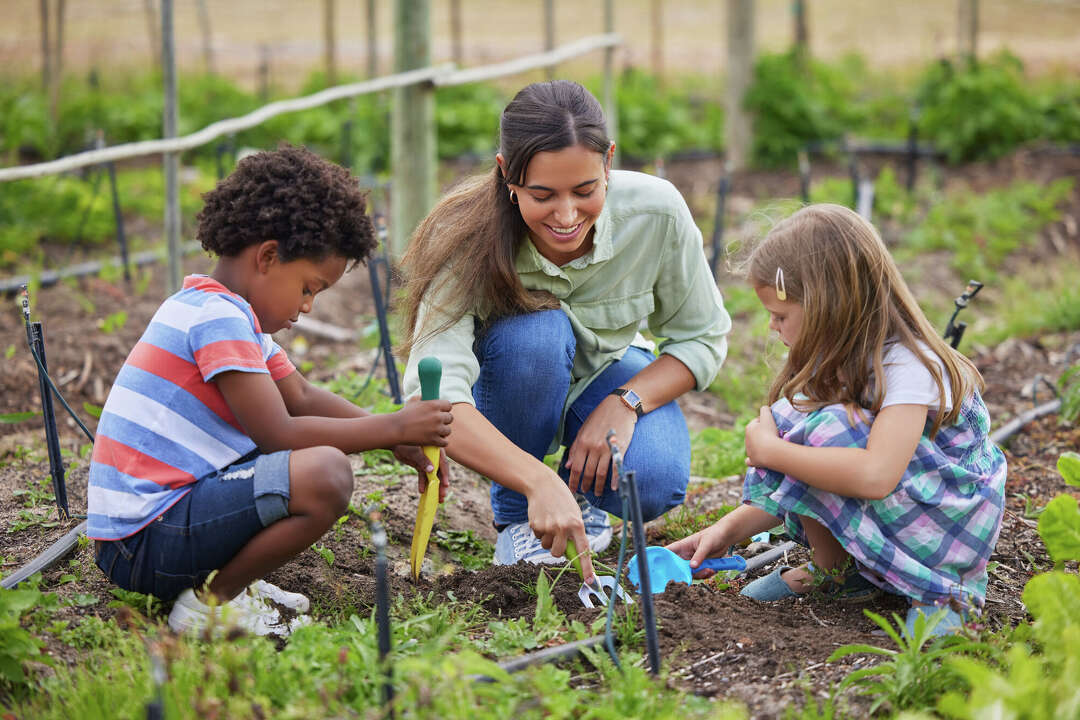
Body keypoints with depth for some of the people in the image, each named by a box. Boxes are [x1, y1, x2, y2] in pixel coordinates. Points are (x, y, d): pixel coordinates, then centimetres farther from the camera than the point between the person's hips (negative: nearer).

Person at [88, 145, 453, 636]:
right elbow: (278, 435, -19)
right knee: (326, 474, -26)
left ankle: (222, 577, 9)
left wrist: (397, 439, 10)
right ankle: (212, 602, -9)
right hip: (143, 544, -11)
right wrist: (393, 428, -11)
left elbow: (301, 399, 23)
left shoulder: (235, 316, 16)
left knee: (320, 446, 22)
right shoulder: (218, 318, -16)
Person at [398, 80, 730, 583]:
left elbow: (703, 336, -11)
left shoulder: (656, 212, -27)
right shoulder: (468, 239, -34)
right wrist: (538, 482, -59)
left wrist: (625, 403, -29)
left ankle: (581, 488, 7)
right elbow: (434, 395, -45)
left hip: (606, 373, 1)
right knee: (536, 332, -36)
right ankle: (515, 514, -11)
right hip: (510, 387, -1)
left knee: (655, 485, -30)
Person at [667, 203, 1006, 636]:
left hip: (954, 526, -8)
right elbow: (803, 487, 5)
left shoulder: (907, 365, -24)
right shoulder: (839, 360, 2)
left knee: (823, 435, -29)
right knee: (783, 425, -6)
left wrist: (770, 450, -30)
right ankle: (836, 571, 1)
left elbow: (874, 476, -41)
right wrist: (728, 530, -6)